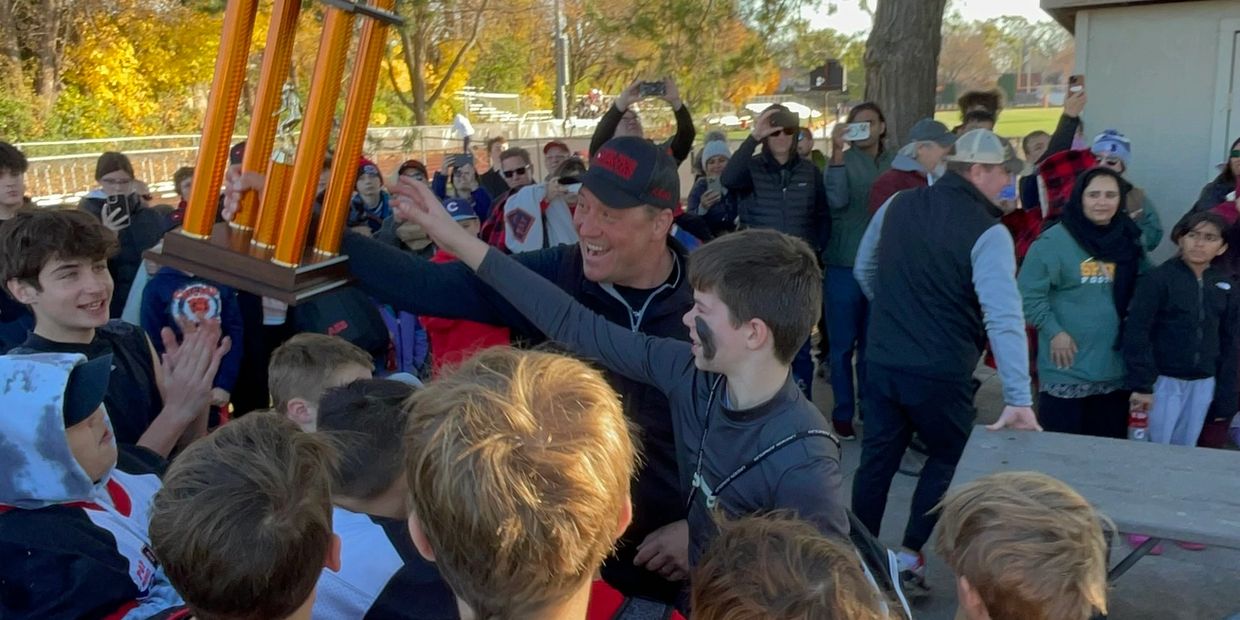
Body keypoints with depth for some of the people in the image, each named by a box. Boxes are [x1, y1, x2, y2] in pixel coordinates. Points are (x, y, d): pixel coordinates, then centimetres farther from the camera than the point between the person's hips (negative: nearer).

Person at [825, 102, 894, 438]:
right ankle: (843, 413, 13)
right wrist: (837, 149, -26)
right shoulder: (843, 159, -4)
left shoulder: (896, 163, 7)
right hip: (845, 264, -3)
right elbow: (837, 200, -22)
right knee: (843, 344, 4)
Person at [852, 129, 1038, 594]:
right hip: (940, 372, -4)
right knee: (948, 459, 18)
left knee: (877, 460, 14)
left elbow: (864, 270, 17)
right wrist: (1018, 398, -28)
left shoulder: (897, 206, 4)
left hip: (882, 360, 5)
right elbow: (1003, 318, -24)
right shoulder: (987, 232, -14)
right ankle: (908, 556, 16)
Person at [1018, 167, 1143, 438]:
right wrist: (1053, 330, -14)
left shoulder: (1128, 241, 7)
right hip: (1066, 370, -5)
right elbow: (1029, 292, -10)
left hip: (1116, 368, 5)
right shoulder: (1054, 240, -9)